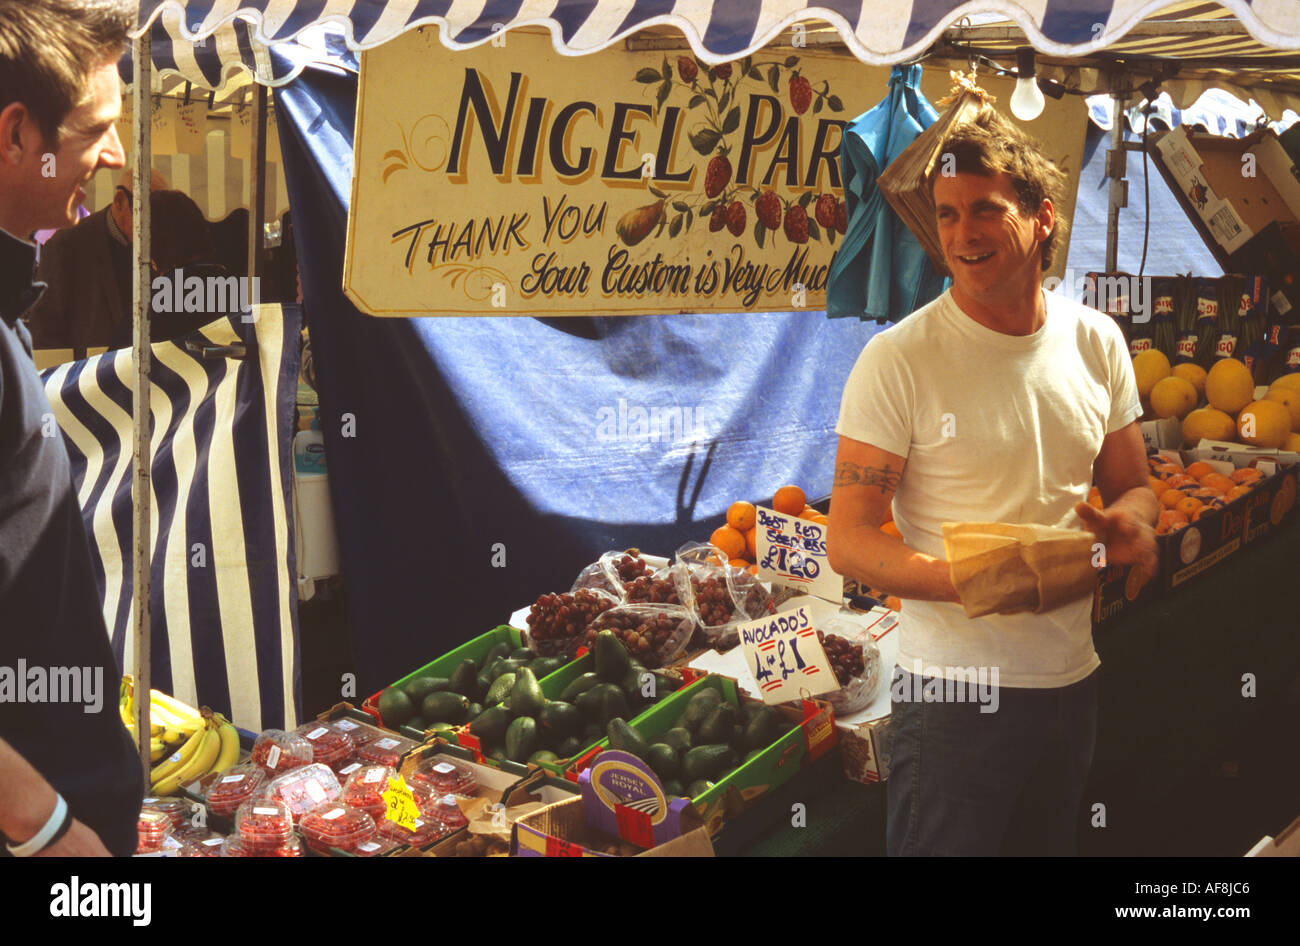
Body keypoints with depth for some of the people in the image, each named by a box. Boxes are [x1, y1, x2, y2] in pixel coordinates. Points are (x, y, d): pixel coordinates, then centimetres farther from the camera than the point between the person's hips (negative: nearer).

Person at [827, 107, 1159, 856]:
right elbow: (849, 541, -14)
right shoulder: (898, 359, -13)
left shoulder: (1097, 342, 3)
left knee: (1058, 842, 20)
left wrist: (1130, 522, -11)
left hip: (1073, 675, 5)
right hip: (954, 683, -5)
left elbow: (1132, 486, 14)